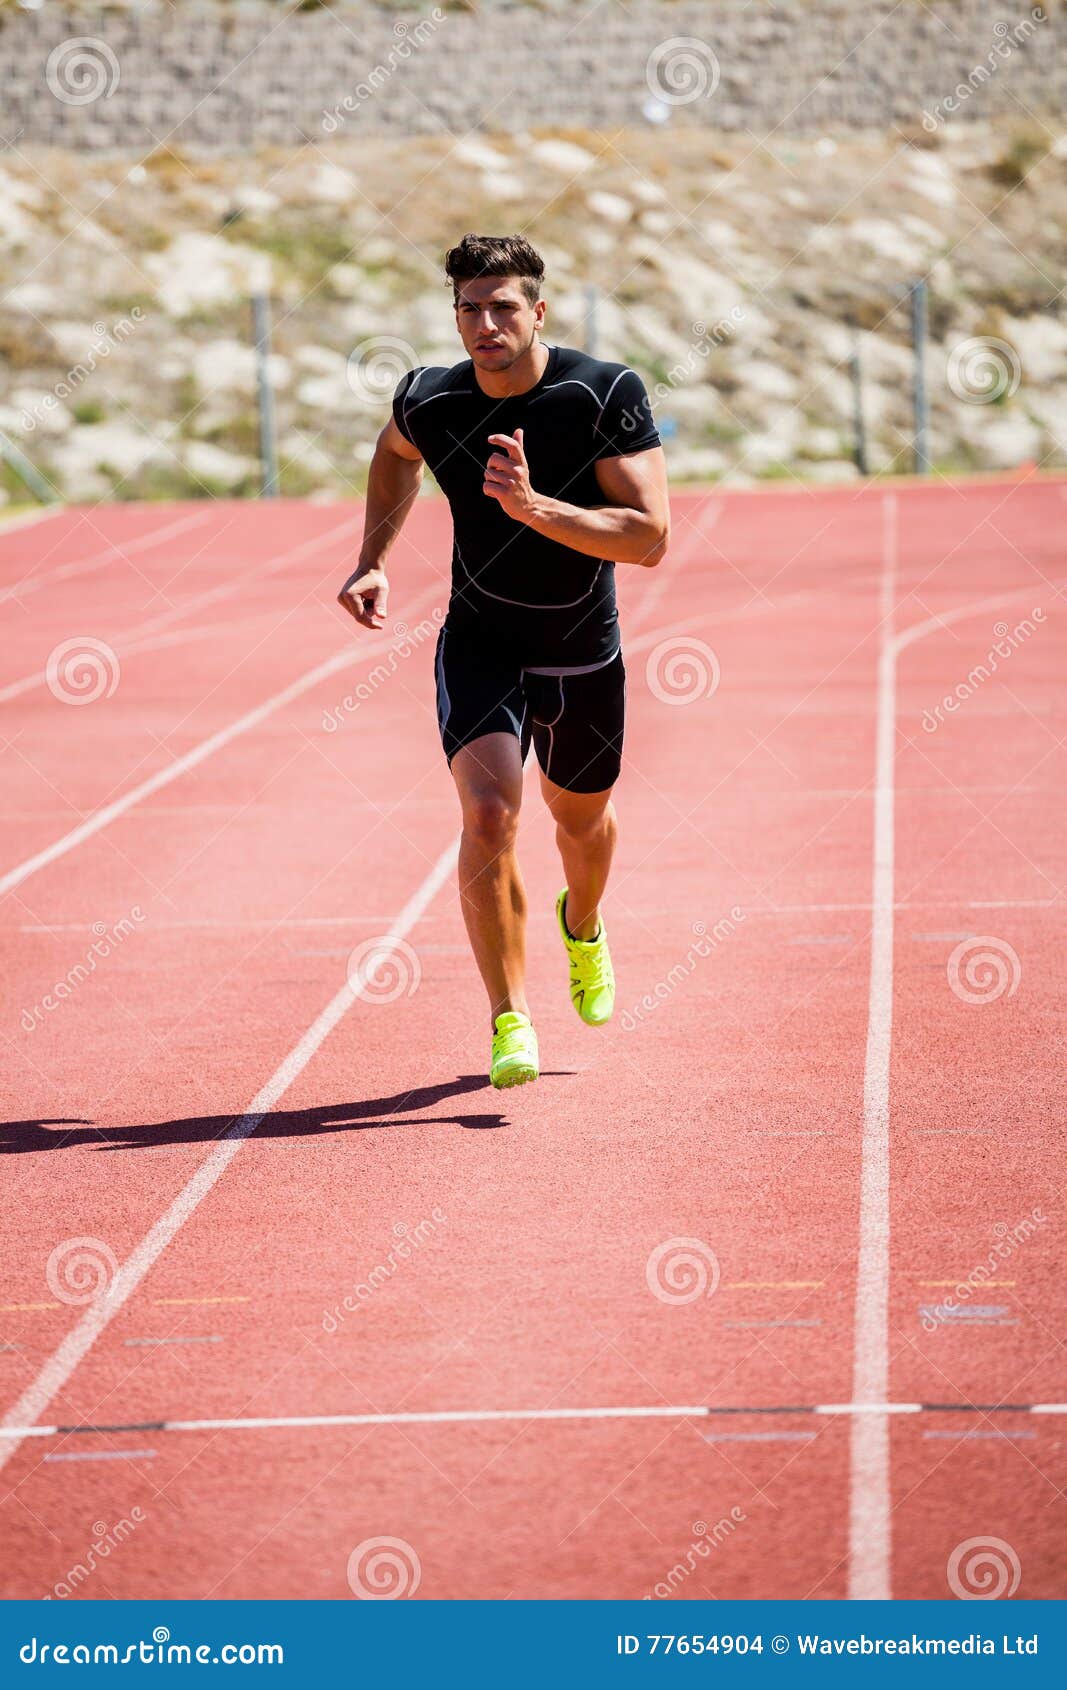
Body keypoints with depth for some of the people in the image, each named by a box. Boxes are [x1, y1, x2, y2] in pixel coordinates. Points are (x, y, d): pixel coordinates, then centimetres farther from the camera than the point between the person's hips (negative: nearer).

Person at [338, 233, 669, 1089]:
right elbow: (395, 455, 13)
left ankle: (582, 925, 57)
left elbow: (650, 538, -27)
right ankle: (510, 1020, -12)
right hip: (481, 645, 0)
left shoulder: (606, 394, -21)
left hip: (586, 653, 0)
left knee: (582, 817, 21)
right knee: (490, 811, -22)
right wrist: (373, 561, 4)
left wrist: (536, 507, -38)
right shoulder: (430, 401, -14)